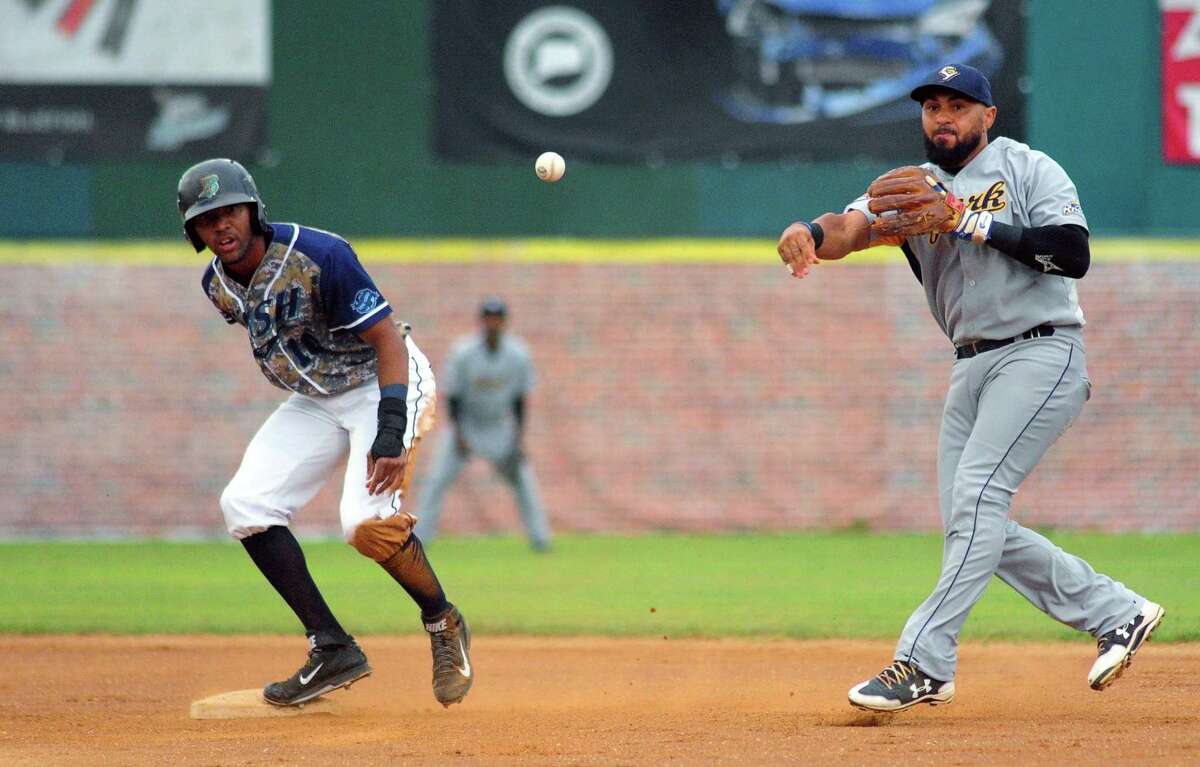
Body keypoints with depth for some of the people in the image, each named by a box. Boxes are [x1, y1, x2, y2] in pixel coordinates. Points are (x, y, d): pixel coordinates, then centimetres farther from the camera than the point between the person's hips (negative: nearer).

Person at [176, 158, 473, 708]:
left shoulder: (317, 257, -26)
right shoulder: (217, 284, -4)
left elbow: (387, 338, -27)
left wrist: (391, 432, -35)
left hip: (383, 382, -8)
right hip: (313, 401, 8)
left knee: (366, 521, -27)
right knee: (244, 505, -8)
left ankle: (444, 625, 1)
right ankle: (332, 650, -2)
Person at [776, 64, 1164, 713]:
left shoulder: (1028, 169, -3)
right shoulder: (914, 187, 11)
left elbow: (1074, 254, -17)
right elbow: (853, 227, -8)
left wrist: (976, 224, -19)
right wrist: (811, 232, -32)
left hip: (1041, 351, -8)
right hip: (972, 367, 8)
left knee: (977, 494, -19)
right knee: (971, 521, 5)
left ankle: (924, 664, -22)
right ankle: (1117, 613, 19)